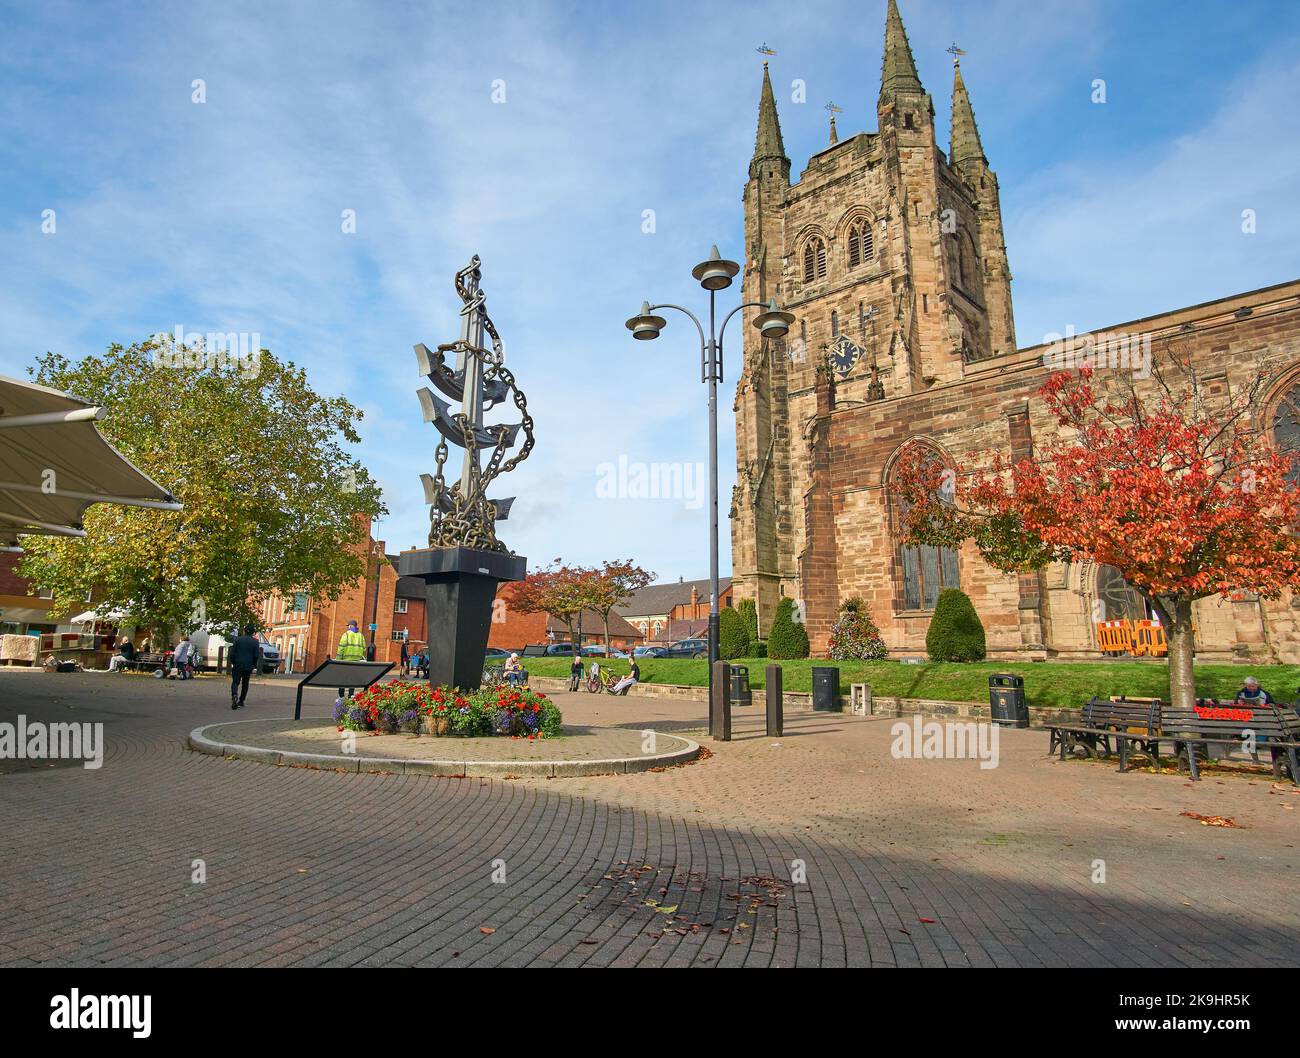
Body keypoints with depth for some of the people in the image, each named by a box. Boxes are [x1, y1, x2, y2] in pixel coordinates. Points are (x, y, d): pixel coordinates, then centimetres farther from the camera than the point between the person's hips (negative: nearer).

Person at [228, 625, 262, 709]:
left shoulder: (238, 639, 0)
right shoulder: (255, 642, -1)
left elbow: (232, 653, -2)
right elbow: (256, 656, -4)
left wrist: (232, 663, 11)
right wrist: (253, 665, 7)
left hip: (237, 665, -1)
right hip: (248, 666, 1)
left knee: (235, 682, 3)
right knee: (245, 684, 12)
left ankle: (234, 695, -26)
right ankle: (241, 701, 15)